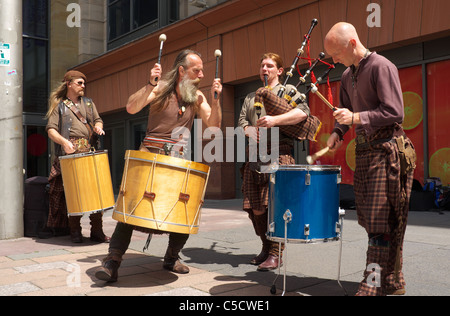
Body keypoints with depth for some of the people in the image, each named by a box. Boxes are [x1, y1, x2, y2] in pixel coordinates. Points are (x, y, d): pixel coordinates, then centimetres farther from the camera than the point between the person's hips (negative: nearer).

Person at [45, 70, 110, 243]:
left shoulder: (88, 103, 24)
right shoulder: (59, 105, 11)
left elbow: (97, 119, 27)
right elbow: (51, 130, 3)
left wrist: (98, 126, 1)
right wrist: (64, 141, -17)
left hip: (91, 152, 3)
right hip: (70, 154, -3)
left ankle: (97, 231, 2)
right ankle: (74, 231, 6)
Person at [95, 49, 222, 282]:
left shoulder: (197, 97, 9)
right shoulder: (161, 88, -2)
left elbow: (214, 124, 2)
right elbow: (131, 108, -14)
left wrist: (215, 99, -11)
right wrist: (151, 85, -25)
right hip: (151, 154, -3)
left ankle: (172, 258, 15)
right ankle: (113, 259, -8)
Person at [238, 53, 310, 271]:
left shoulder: (288, 90, 9)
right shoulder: (251, 97, 26)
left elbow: (303, 112, -9)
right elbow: (242, 121, 16)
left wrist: (274, 120, -21)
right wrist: (249, 131, -8)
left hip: (278, 153, -5)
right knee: (254, 206, 4)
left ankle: (276, 253, -1)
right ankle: (266, 247, 21)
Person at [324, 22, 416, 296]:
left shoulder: (381, 67, -10)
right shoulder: (348, 75, 15)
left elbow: (395, 112, -16)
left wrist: (356, 118, -21)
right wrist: (338, 132, 6)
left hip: (387, 152, -8)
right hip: (364, 151, 8)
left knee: (380, 221, -8)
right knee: (369, 219, 9)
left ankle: (373, 286, -3)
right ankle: (393, 283, 20)